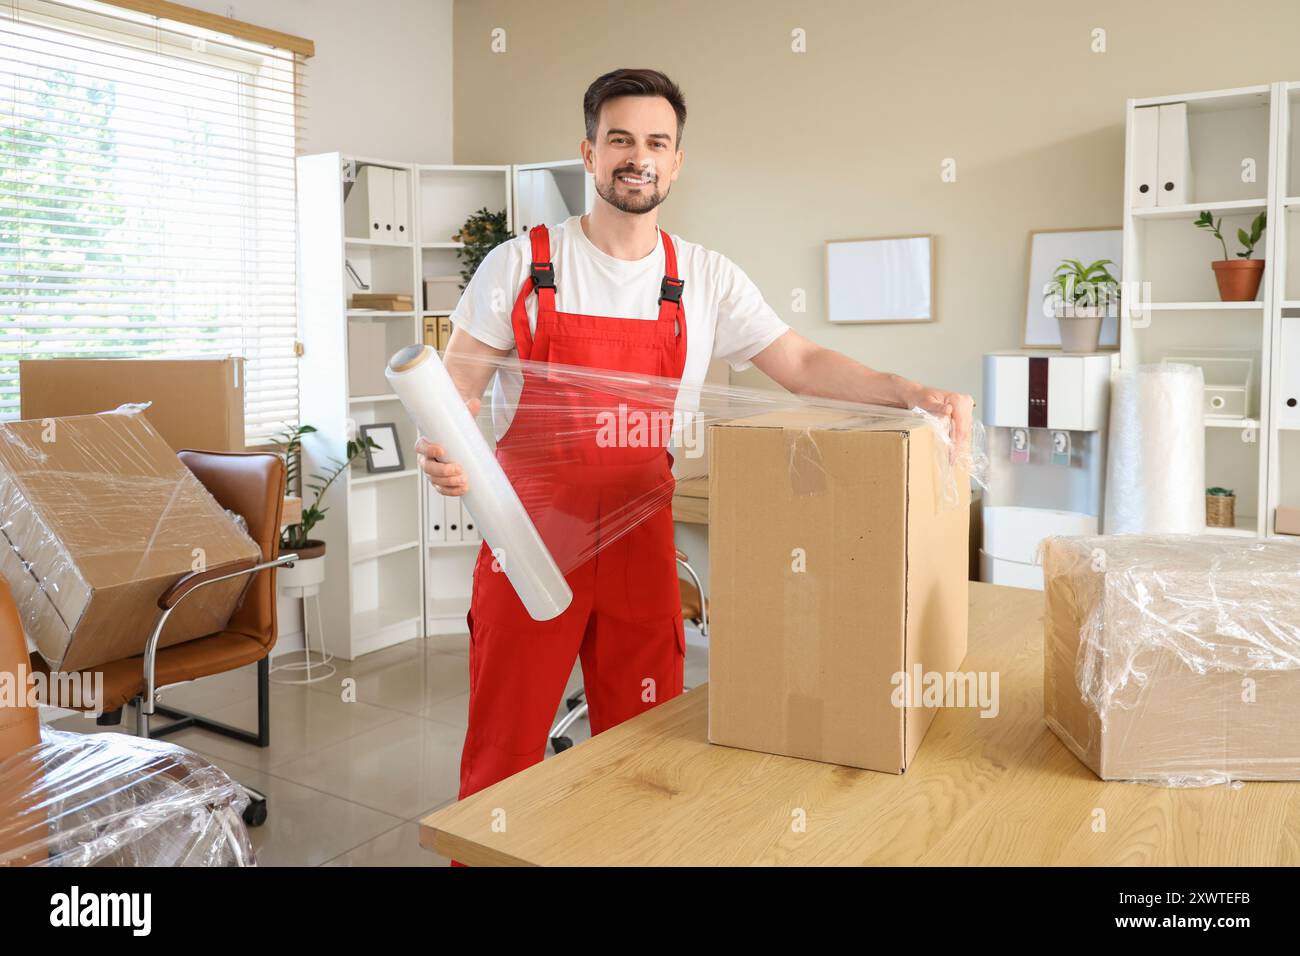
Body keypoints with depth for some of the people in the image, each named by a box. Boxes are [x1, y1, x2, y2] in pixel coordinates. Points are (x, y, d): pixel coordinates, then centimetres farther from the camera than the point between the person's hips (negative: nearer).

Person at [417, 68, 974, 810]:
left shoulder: (707, 280, 5)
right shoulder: (521, 264, -1)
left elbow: (802, 364, 2)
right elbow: (460, 380, 0)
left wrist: (913, 393, -12)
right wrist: (442, 447, -21)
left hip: (642, 544, 2)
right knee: (502, 752, 6)